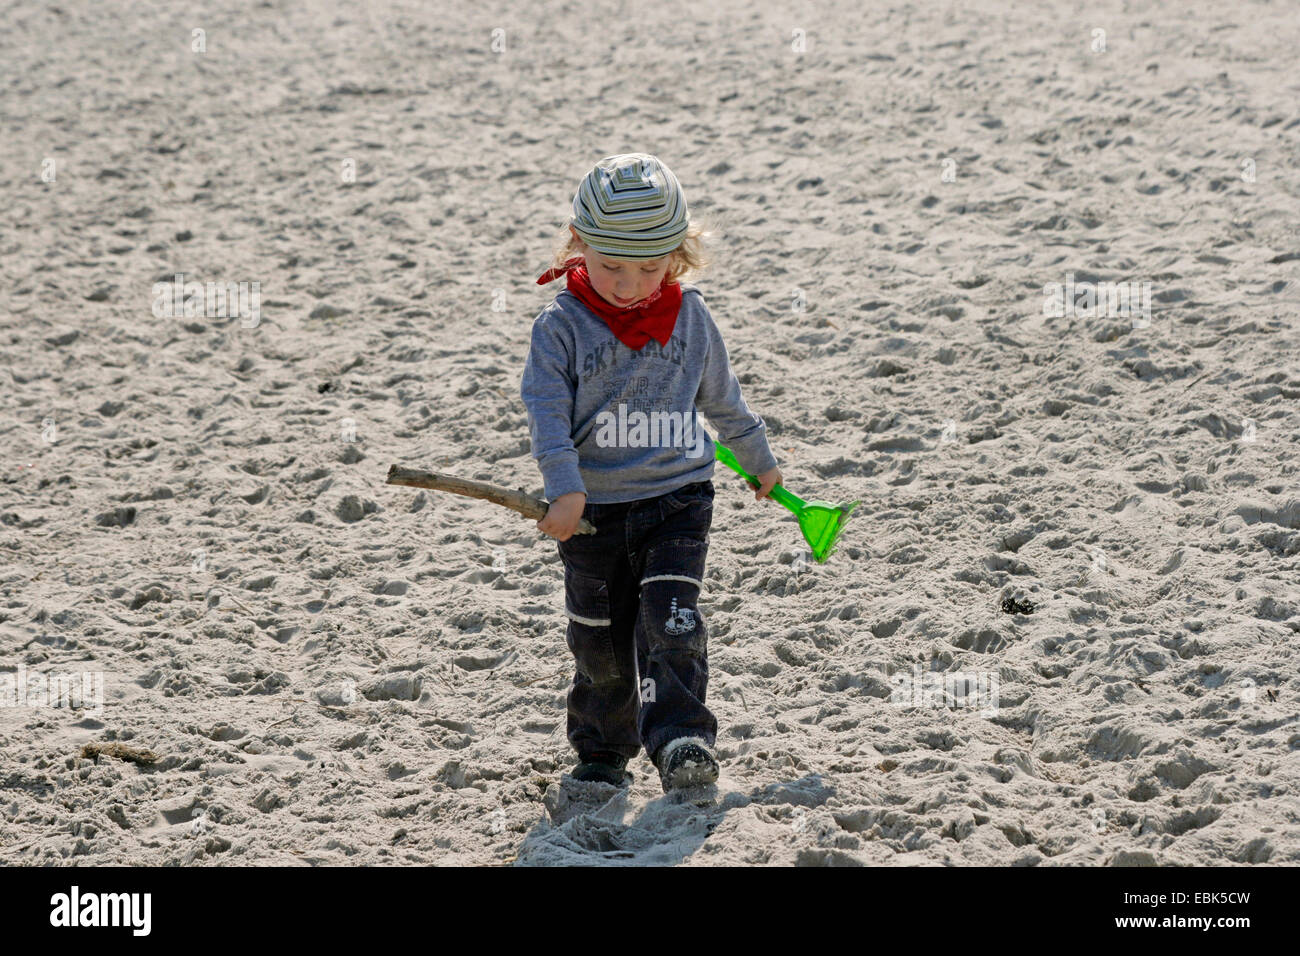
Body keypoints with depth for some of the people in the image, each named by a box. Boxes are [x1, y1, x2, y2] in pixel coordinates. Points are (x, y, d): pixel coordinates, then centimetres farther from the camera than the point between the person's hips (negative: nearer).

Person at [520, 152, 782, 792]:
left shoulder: (691, 319, 2)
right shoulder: (562, 326, -6)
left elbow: (722, 400, 18)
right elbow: (547, 410, -15)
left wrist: (759, 462, 30)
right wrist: (565, 489, -27)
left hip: (678, 499, 0)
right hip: (595, 510, 0)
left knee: (670, 621, -17)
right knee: (600, 642, 9)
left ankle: (681, 742, -22)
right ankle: (602, 752, 27)